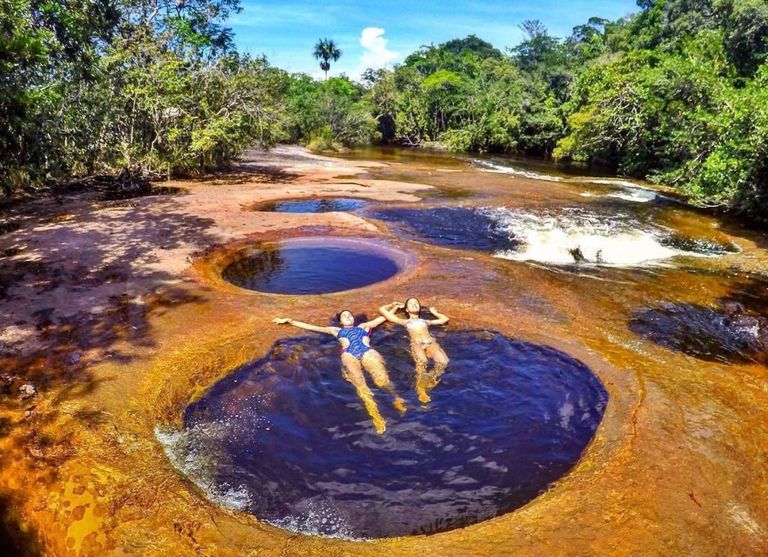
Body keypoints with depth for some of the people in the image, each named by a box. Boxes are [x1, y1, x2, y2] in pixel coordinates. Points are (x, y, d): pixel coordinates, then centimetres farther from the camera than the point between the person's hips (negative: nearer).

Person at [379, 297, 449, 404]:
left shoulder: (426, 321, 36)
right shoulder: (404, 322, 30)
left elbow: (445, 319, 42)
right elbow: (382, 309, 33)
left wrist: (434, 312, 49)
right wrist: (395, 306, 45)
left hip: (431, 342, 3)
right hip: (417, 344, -2)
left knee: (443, 361, -31)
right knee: (422, 361, -39)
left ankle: (429, 382, -11)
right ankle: (421, 389, -22)